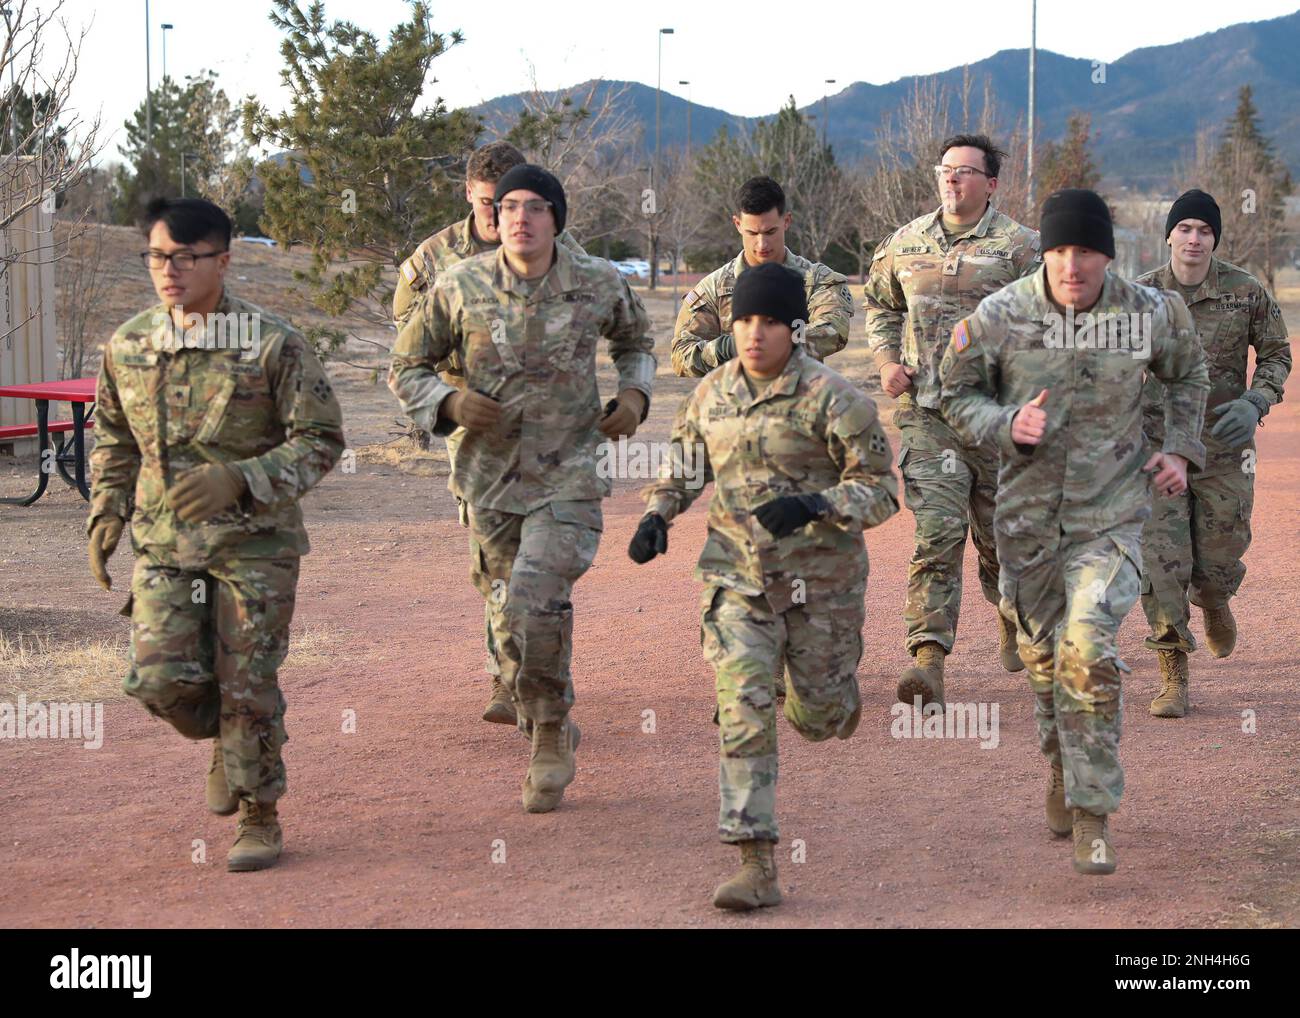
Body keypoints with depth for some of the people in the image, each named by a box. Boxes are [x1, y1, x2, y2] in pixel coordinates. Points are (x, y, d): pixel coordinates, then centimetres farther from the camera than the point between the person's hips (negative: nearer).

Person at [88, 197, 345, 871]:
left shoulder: (273, 346, -11)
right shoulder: (127, 347, 2)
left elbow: (321, 440, -10)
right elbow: (112, 438, 18)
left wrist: (239, 480, -23)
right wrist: (104, 515, 9)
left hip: (255, 542, -3)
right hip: (163, 540, 3)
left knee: (247, 685, -2)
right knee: (158, 679, -7)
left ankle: (259, 819, 16)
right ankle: (224, 739, 27)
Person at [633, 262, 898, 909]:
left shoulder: (831, 398, -13)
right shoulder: (713, 393, 2)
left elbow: (881, 490, -12)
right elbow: (684, 467, 17)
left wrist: (814, 505, -29)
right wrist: (656, 517, -2)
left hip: (820, 577, -2)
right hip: (738, 576, 3)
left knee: (818, 716, 13)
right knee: (743, 713, -10)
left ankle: (835, 696, 53)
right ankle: (757, 868, -9)